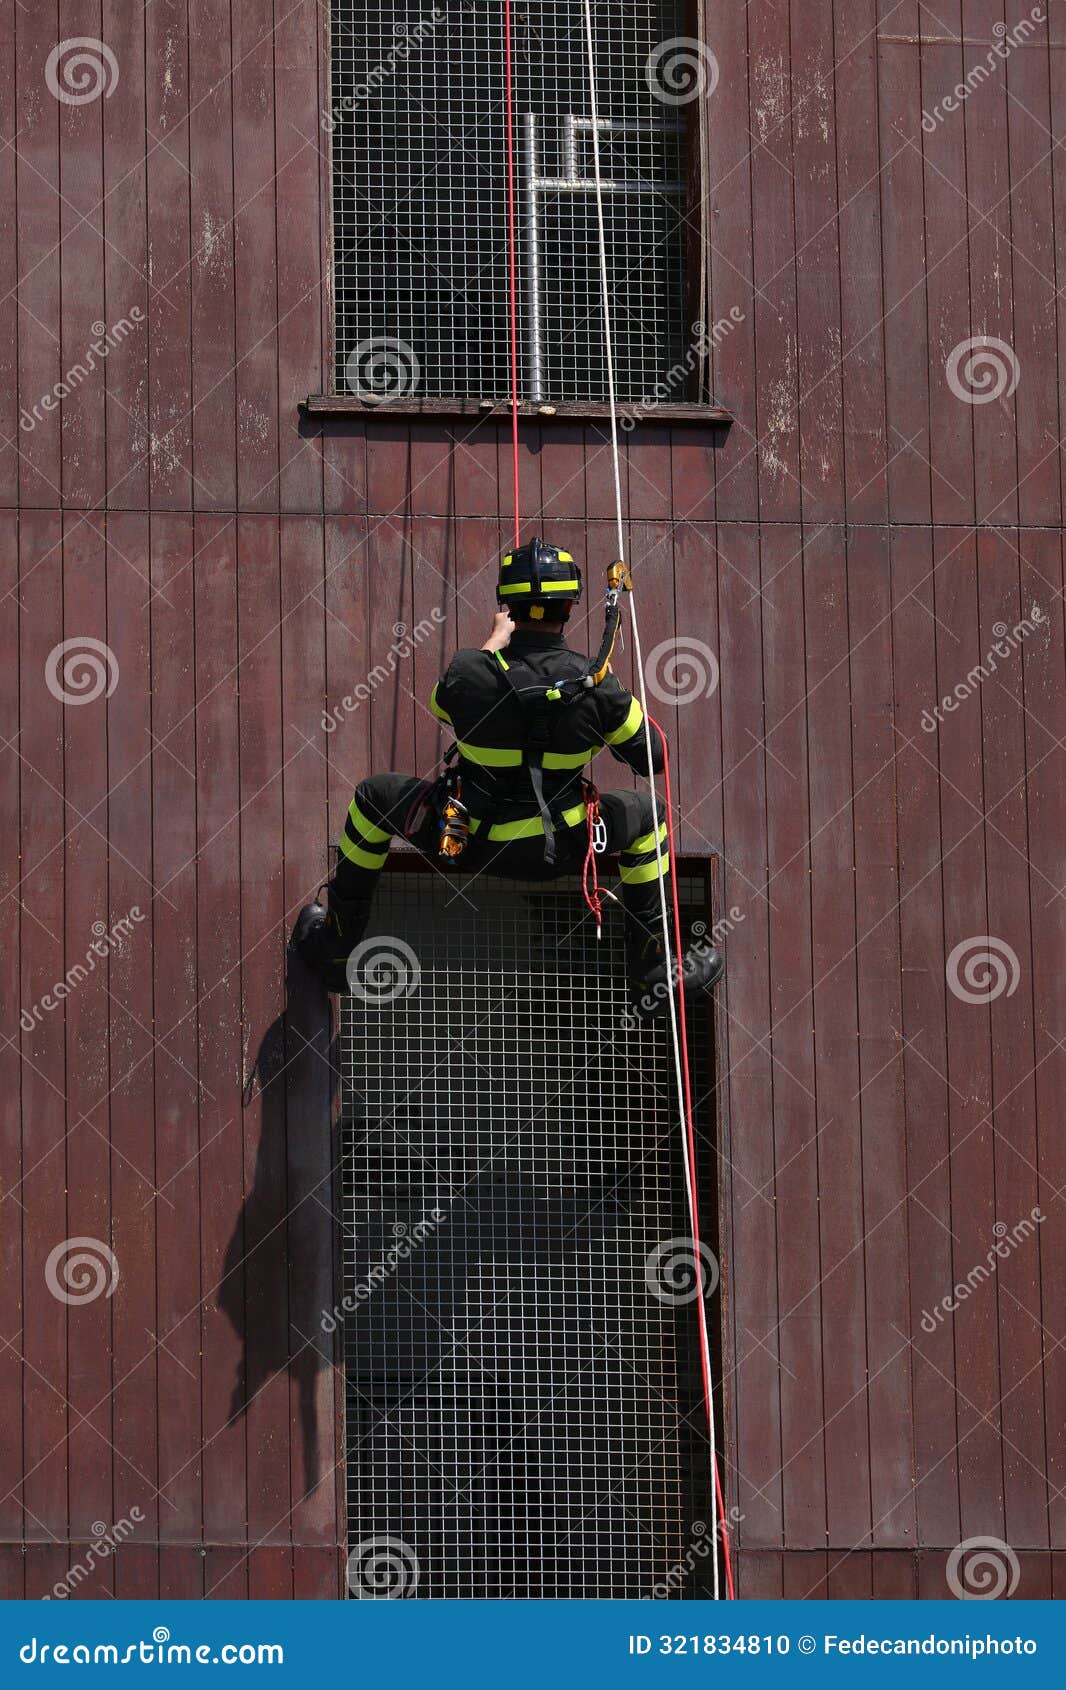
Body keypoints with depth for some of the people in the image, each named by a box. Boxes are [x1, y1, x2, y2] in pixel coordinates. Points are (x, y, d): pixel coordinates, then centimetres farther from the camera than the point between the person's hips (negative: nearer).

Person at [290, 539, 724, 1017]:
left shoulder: (466, 672, -18)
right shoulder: (595, 685, -17)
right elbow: (653, 760, -3)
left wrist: (495, 641, 21)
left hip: (469, 844, 0)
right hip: (558, 852, 0)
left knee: (375, 796, 24)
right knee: (644, 814, 28)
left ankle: (338, 945, 33)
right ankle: (651, 973, 30)